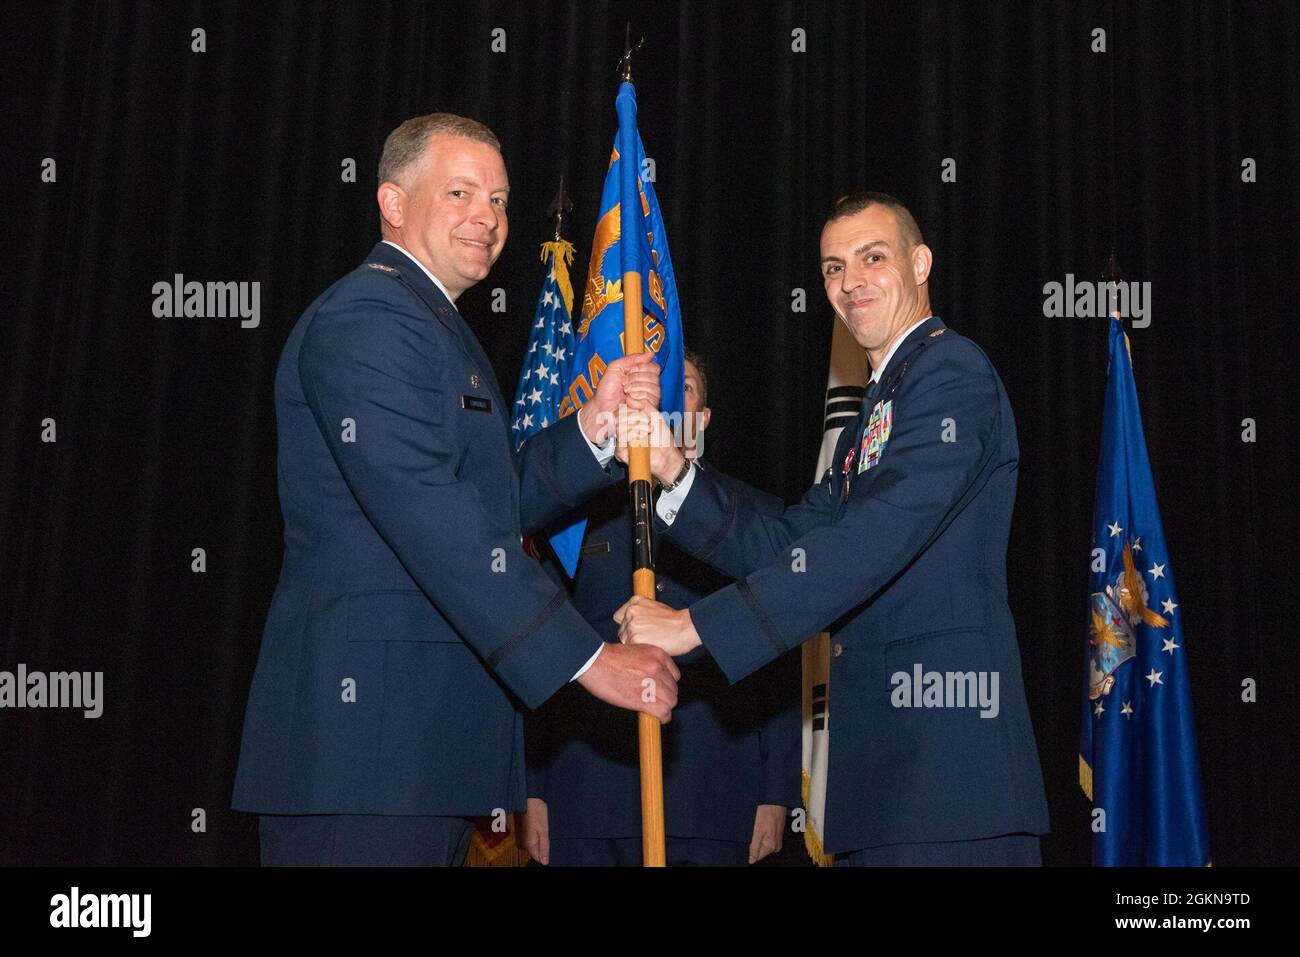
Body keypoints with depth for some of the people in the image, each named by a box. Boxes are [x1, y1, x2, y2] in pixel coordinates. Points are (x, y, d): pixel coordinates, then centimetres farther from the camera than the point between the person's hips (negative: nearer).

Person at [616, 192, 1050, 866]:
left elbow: (876, 537, -20)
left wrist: (697, 626, -21)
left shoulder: (952, 371, -6)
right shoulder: (878, 409, 25)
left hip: (944, 740, -9)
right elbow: (786, 545, 15)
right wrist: (675, 473, 1)